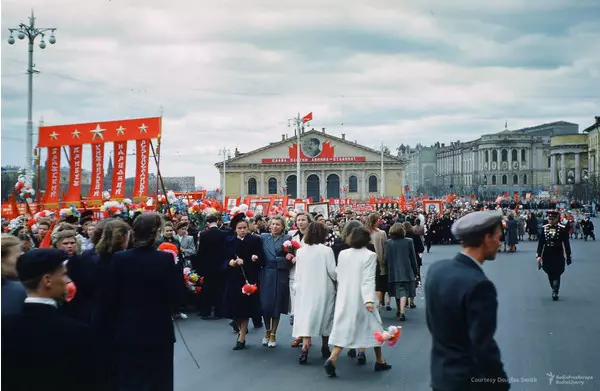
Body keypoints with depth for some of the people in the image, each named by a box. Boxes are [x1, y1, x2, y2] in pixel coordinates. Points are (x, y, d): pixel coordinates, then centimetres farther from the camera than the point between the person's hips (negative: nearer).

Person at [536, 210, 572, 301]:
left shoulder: (562, 229, -5)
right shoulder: (544, 228, 3)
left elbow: (566, 243, -3)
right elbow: (540, 243, 3)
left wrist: (568, 257, -2)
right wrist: (539, 255, -4)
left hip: (558, 256, -3)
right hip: (547, 255, 3)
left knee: (557, 274, -5)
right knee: (550, 274, 11)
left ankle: (555, 293, -4)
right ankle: (555, 291, 26)